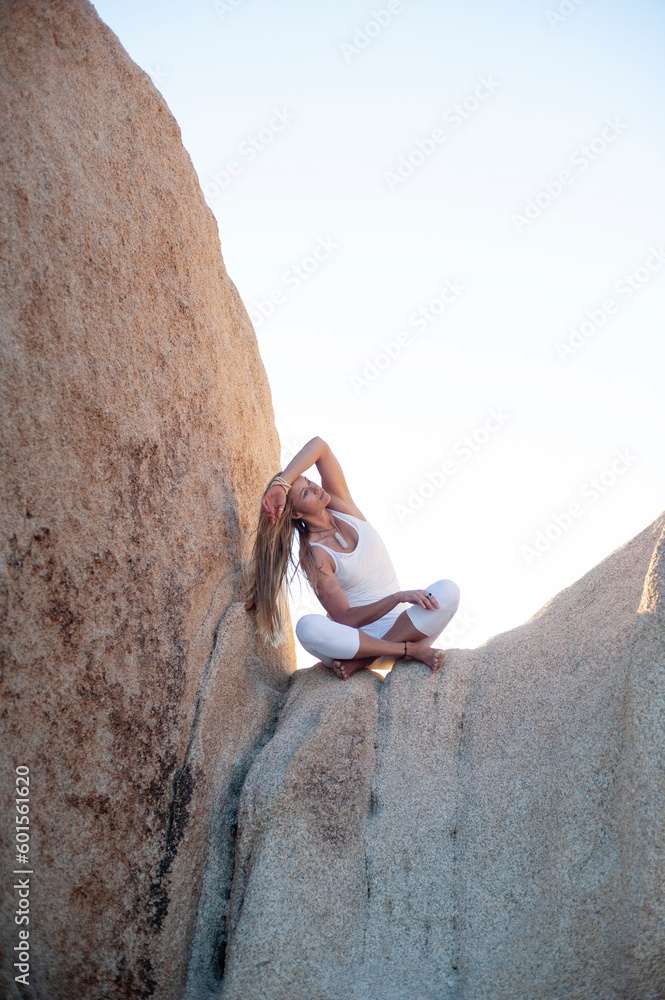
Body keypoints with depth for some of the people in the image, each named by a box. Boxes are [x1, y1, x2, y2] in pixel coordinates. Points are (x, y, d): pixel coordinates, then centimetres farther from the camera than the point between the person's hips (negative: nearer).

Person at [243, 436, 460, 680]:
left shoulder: (341, 504, 2)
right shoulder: (313, 555, -11)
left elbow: (319, 446, -11)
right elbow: (346, 618, -18)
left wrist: (280, 485, -21)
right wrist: (398, 597, -30)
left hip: (399, 627, 4)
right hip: (352, 635, -4)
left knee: (447, 590, -24)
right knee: (307, 627, -36)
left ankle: (362, 660, -22)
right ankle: (411, 650, -27)